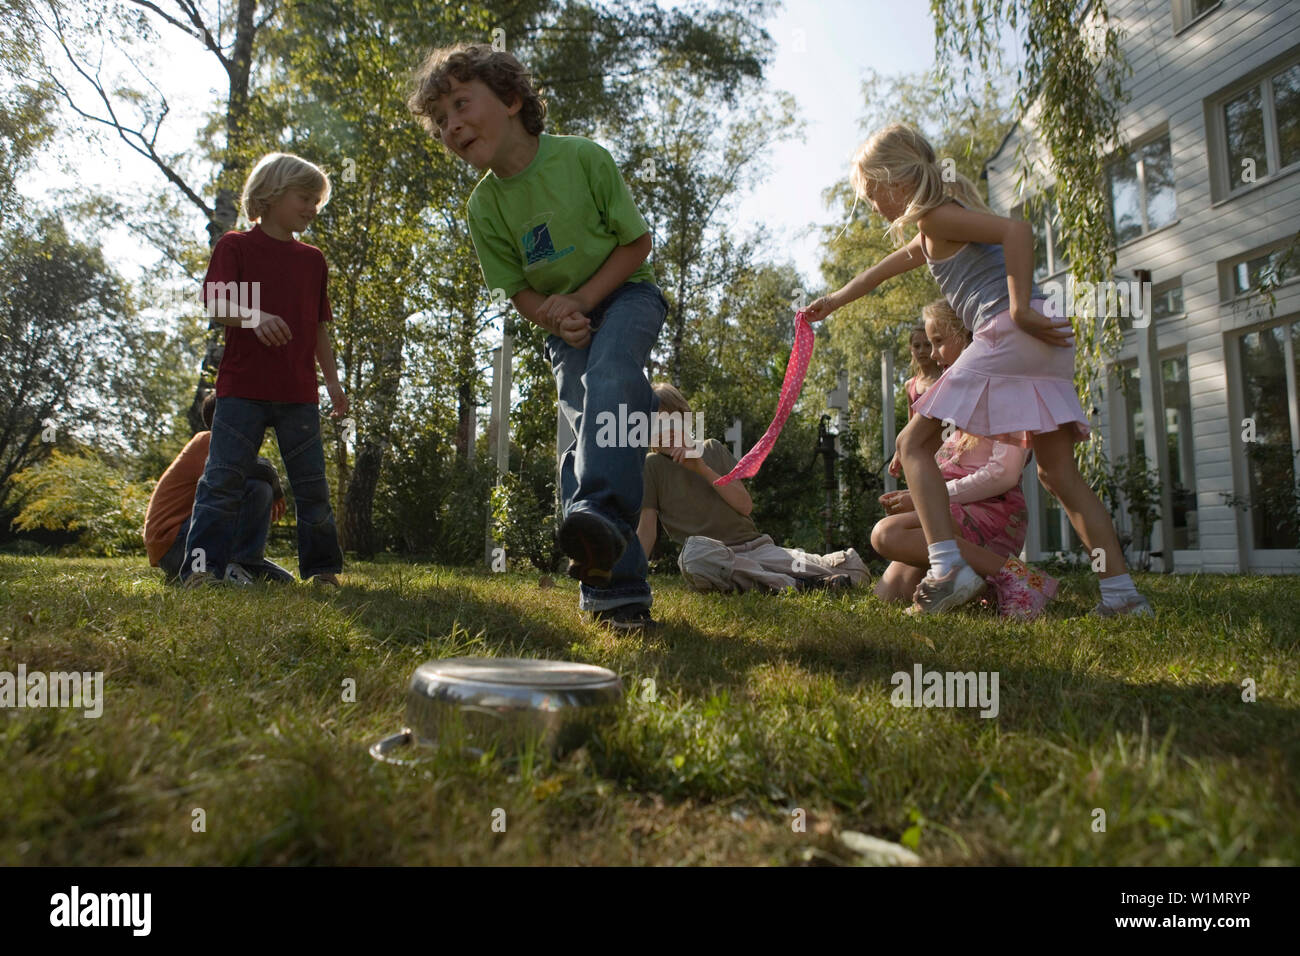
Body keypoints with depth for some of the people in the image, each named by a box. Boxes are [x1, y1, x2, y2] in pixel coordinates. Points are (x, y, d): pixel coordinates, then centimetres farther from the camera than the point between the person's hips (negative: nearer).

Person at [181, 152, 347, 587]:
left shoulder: (313, 260, 18)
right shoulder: (234, 246, 5)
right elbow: (217, 305, -8)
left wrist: (333, 381, 13)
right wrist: (254, 318, -28)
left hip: (299, 392, 4)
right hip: (242, 387, -4)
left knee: (312, 484, 5)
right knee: (224, 477, -5)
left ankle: (322, 568, 13)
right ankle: (204, 565, -2)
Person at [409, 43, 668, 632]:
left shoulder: (583, 157, -17)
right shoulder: (484, 207, -7)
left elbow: (637, 242, -10)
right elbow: (517, 289, 1)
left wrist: (582, 298, -21)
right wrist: (555, 319, -20)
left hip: (624, 295, -2)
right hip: (563, 323, 2)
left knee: (611, 372, -35)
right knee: (588, 430, -13)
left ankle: (600, 515, -50)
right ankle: (618, 587, -14)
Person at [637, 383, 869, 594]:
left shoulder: (713, 449, 14)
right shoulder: (651, 466, 7)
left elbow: (745, 505, 4)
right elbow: (646, 528, 0)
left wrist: (703, 468, -6)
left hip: (756, 547, 3)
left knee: (851, 564, -14)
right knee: (695, 552, -44)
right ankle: (792, 585, -30)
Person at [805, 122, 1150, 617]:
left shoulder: (936, 215, -1)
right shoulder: (930, 236, 28)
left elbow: (1017, 229, -17)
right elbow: (888, 265, 46)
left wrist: (1020, 310, -20)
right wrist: (836, 298, 59)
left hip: (1010, 334, -10)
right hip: (1047, 342, 10)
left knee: (914, 443, -6)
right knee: (1059, 473, 10)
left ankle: (948, 568, -17)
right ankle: (1121, 593, 7)